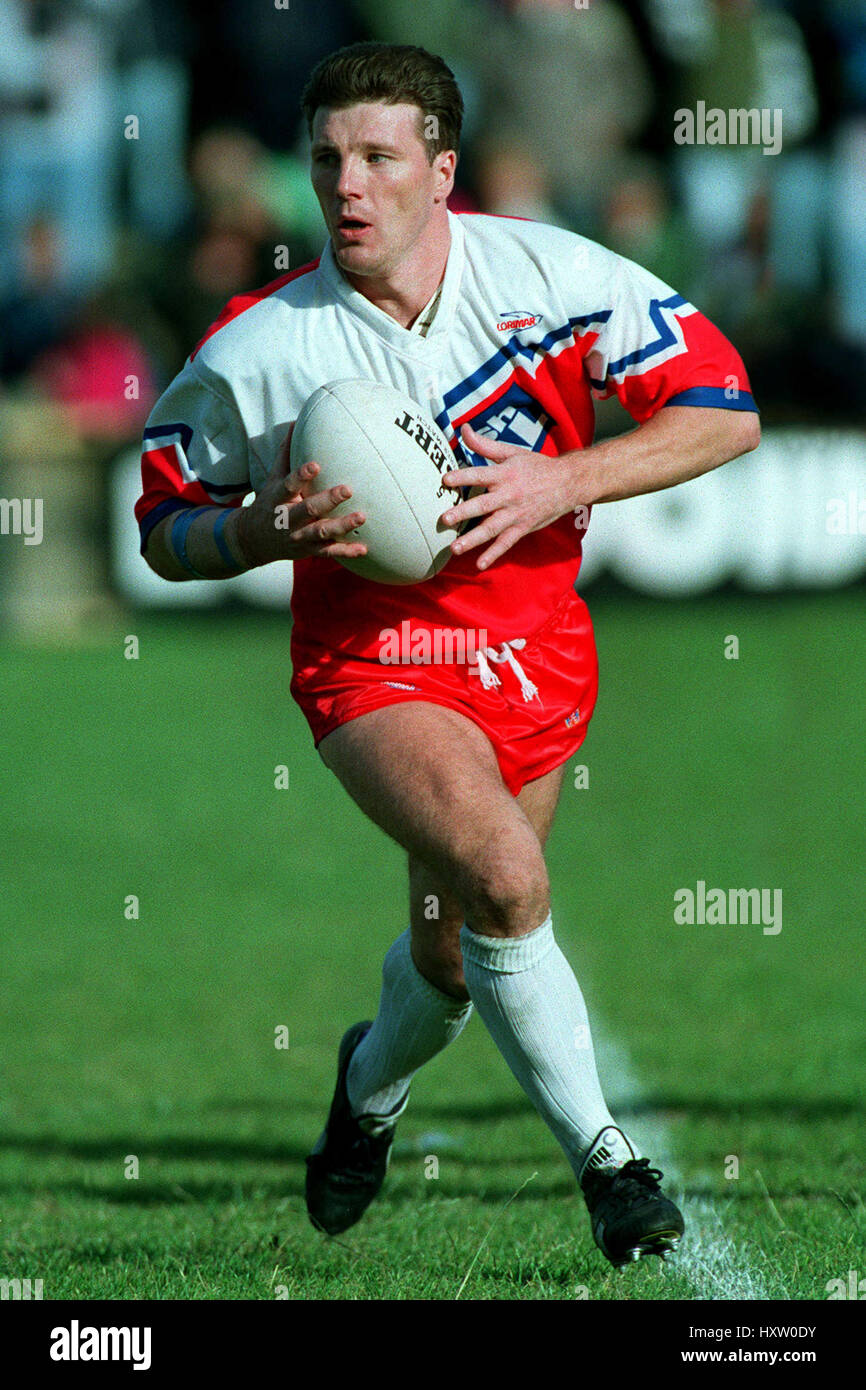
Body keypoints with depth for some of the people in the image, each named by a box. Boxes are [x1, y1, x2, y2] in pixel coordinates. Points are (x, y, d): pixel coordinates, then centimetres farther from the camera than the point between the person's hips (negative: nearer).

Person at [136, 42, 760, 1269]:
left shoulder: (548, 273, -12)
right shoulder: (259, 350, -15)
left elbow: (725, 410, -8)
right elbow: (166, 529, -2)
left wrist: (563, 483, -21)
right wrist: (272, 531, -24)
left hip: (536, 650, 3)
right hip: (372, 655, -3)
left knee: (453, 956, 13)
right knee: (504, 878, -29)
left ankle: (373, 1085, 49)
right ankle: (601, 1156, -14)